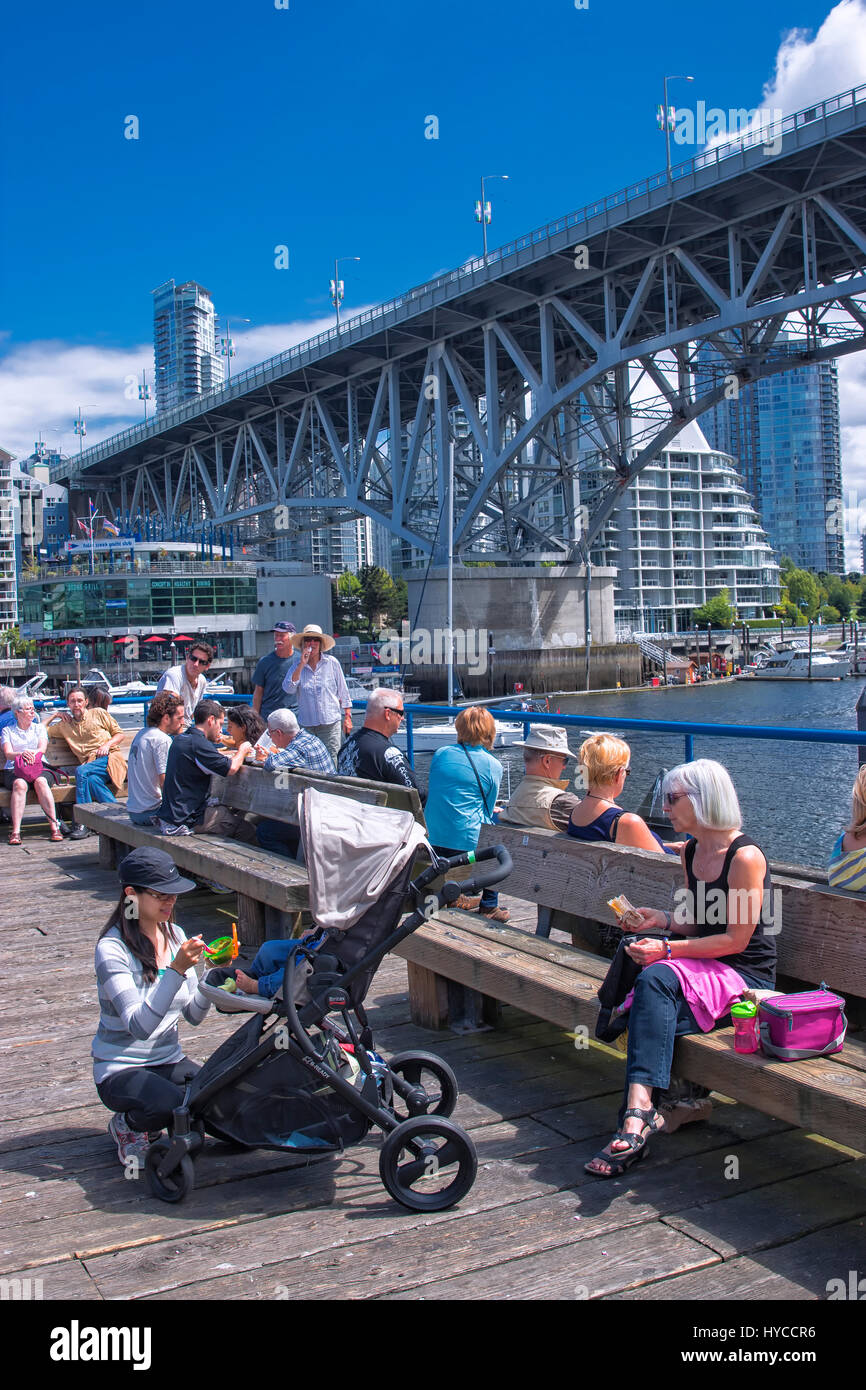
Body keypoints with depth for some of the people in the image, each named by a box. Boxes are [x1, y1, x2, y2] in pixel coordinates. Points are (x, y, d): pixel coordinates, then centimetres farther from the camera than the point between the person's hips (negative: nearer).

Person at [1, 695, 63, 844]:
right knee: (20, 784, -35)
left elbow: (42, 749, 3)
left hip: (38, 767, 1)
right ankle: (15, 831, -40)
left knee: (40, 782, -34)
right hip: (14, 770, -1)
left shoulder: (39, 728, 20)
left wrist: (32, 753, -22)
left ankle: (54, 827, -39)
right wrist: (22, 754, -23)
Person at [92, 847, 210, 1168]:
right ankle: (126, 1126, 2)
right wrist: (176, 970, -35)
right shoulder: (112, 949, -17)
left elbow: (193, 1015, 2)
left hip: (170, 1062, 6)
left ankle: (150, 1126, 11)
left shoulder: (175, 936, 3)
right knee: (170, 1103, -33)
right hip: (120, 1068, -6)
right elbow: (140, 1026, -27)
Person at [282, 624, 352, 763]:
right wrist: (302, 664, -13)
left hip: (330, 724, -1)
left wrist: (347, 717, 5)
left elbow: (343, 692, 8)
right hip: (306, 724, 2)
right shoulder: (298, 666, 7)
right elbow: (288, 688, -9)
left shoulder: (332, 663, 3)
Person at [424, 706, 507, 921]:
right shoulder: (493, 765, -3)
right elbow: (488, 809, 5)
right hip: (466, 842, -5)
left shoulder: (440, 754, 6)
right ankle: (489, 906, 23)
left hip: (433, 839, 5)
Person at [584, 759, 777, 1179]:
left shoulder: (745, 857, -14)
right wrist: (665, 921, -1)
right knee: (652, 983, -26)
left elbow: (736, 939, -16)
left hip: (746, 977, -7)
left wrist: (669, 948, -20)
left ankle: (638, 1113, -36)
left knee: (655, 979, -32)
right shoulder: (690, 853, 12)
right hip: (704, 968, 7)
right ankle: (641, 1113, -27)